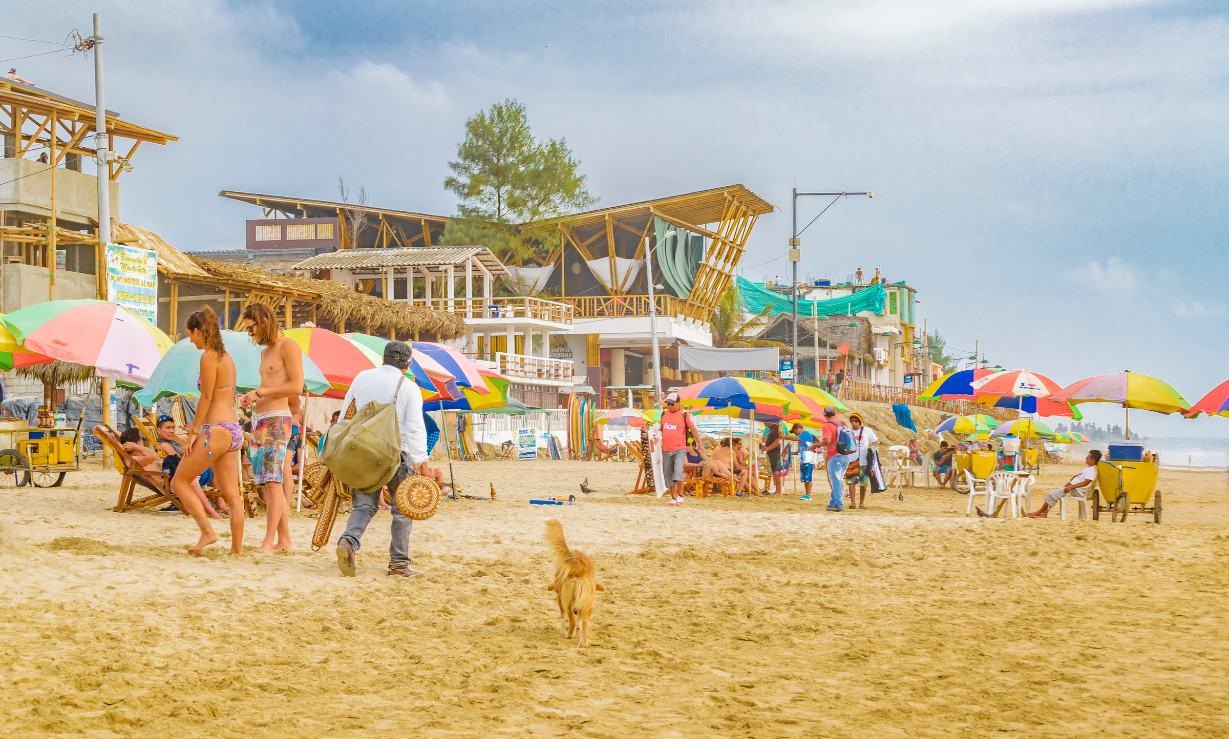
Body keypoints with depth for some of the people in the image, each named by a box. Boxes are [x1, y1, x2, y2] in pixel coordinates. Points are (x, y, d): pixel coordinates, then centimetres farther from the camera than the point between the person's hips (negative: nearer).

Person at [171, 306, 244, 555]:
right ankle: (237, 549, 7)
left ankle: (207, 531, -7)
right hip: (234, 431, 9)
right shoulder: (226, 357, 17)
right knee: (231, 495, 8)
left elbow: (206, 398, -13)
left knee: (179, 482, 1)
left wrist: (193, 432, -9)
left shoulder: (209, 357, -10)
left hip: (217, 430, -9)